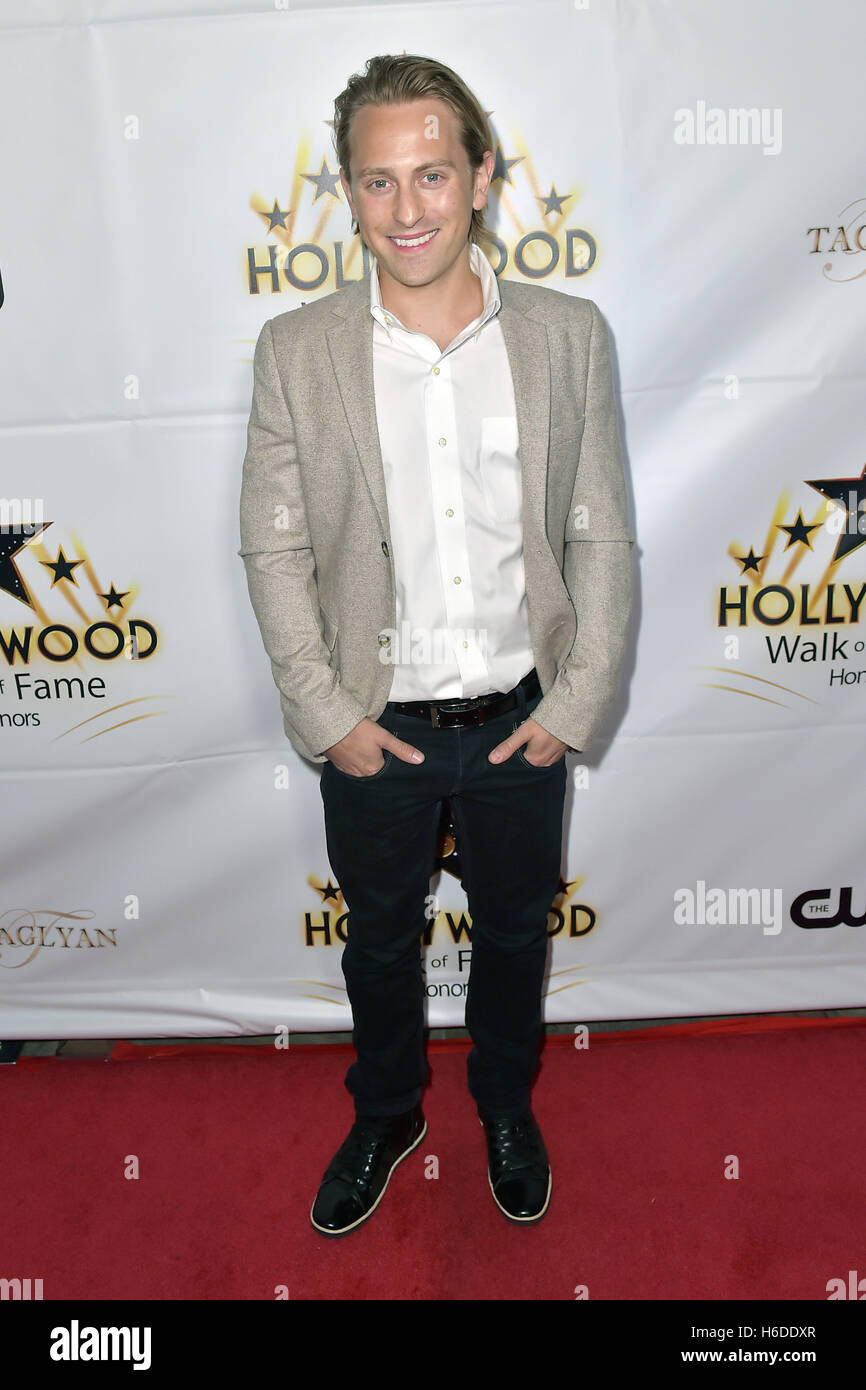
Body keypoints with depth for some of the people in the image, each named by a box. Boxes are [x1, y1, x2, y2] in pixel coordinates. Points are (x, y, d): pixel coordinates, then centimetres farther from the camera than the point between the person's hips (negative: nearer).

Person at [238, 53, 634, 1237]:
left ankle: (507, 1104, 51)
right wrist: (326, 716, -9)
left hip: (522, 719, 1)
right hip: (375, 726, 0)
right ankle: (386, 1114, 49)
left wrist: (575, 704, -8)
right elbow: (275, 550, -4)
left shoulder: (568, 335, -6)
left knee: (515, 928, 21)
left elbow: (602, 537, -3)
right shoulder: (296, 351, -8)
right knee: (380, 937, 20)